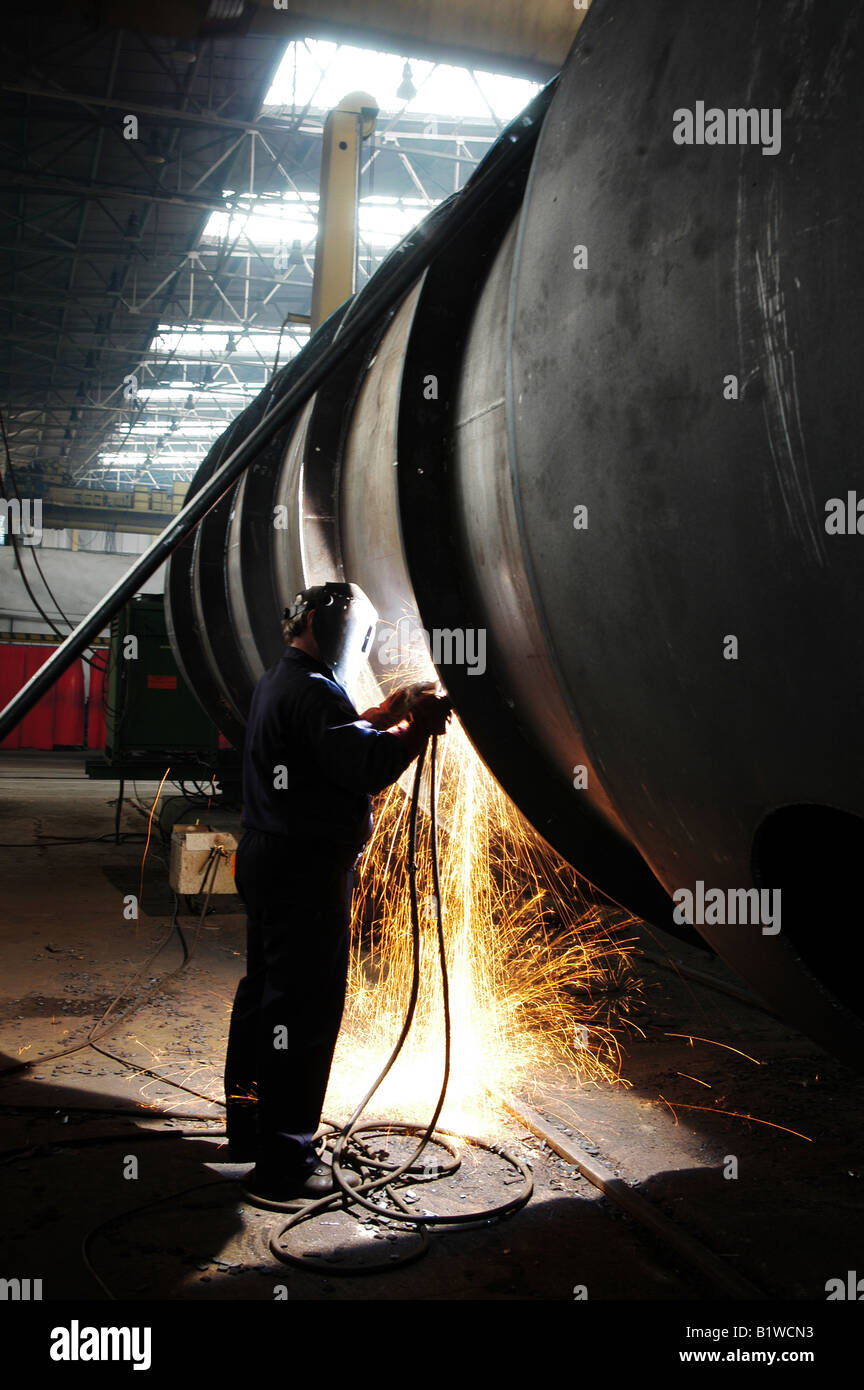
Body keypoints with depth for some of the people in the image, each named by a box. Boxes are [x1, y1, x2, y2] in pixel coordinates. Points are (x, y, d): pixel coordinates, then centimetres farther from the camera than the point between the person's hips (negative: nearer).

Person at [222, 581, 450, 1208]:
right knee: (304, 1009, -5)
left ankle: (249, 1128, 34)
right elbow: (367, 767, -27)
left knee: (263, 991, 19)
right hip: (306, 872, -11)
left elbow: (341, 739, 22)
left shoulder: (279, 683, 15)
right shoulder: (311, 691, -19)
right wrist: (420, 724, -15)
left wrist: (393, 710, 12)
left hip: (267, 862, 11)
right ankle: (282, 1166, 2)